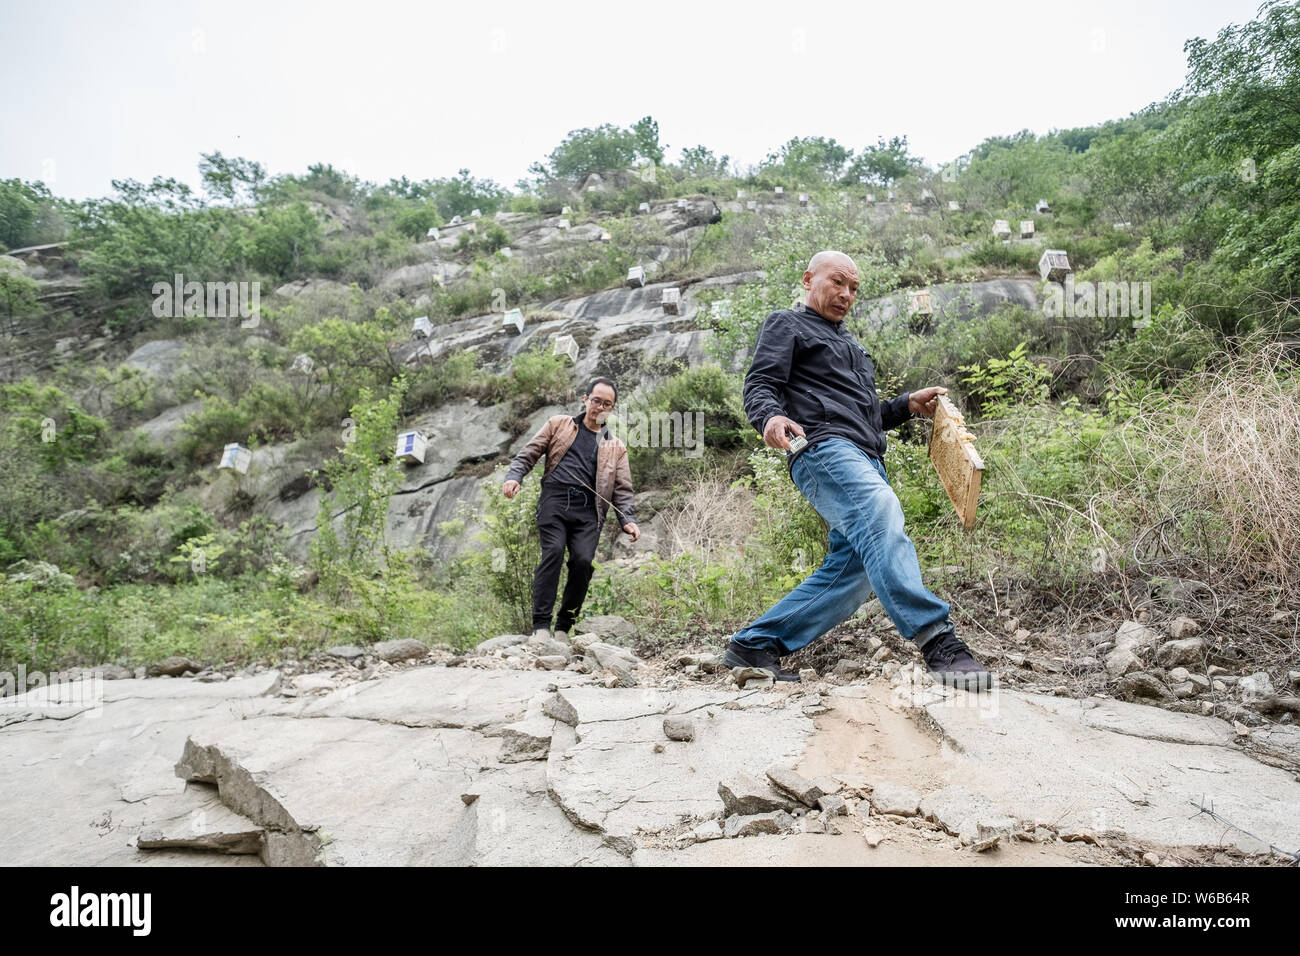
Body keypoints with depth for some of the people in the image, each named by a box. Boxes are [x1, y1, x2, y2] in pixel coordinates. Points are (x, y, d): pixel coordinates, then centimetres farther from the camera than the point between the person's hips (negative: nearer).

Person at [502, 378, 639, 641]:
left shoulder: (616, 447, 23)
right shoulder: (559, 424, 20)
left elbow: (622, 490, 17)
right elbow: (528, 454, 16)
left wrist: (628, 520, 0)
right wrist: (514, 476, -3)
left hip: (588, 510, 1)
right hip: (555, 501, -1)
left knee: (583, 561, -17)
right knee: (553, 552, -21)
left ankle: (564, 628, -3)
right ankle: (541, 624, -18)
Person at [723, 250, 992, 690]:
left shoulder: (848, 343, 37)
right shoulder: (786, 325, 13)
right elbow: (759, 385, -3)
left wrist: (908, 405, 22)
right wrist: (770, 417, -26)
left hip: (866, 461, 9)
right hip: (823, 448, -8)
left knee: (851, 570, -3)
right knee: (881, 513, -34)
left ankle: (753, 645, 4)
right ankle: (937, 640, -43)